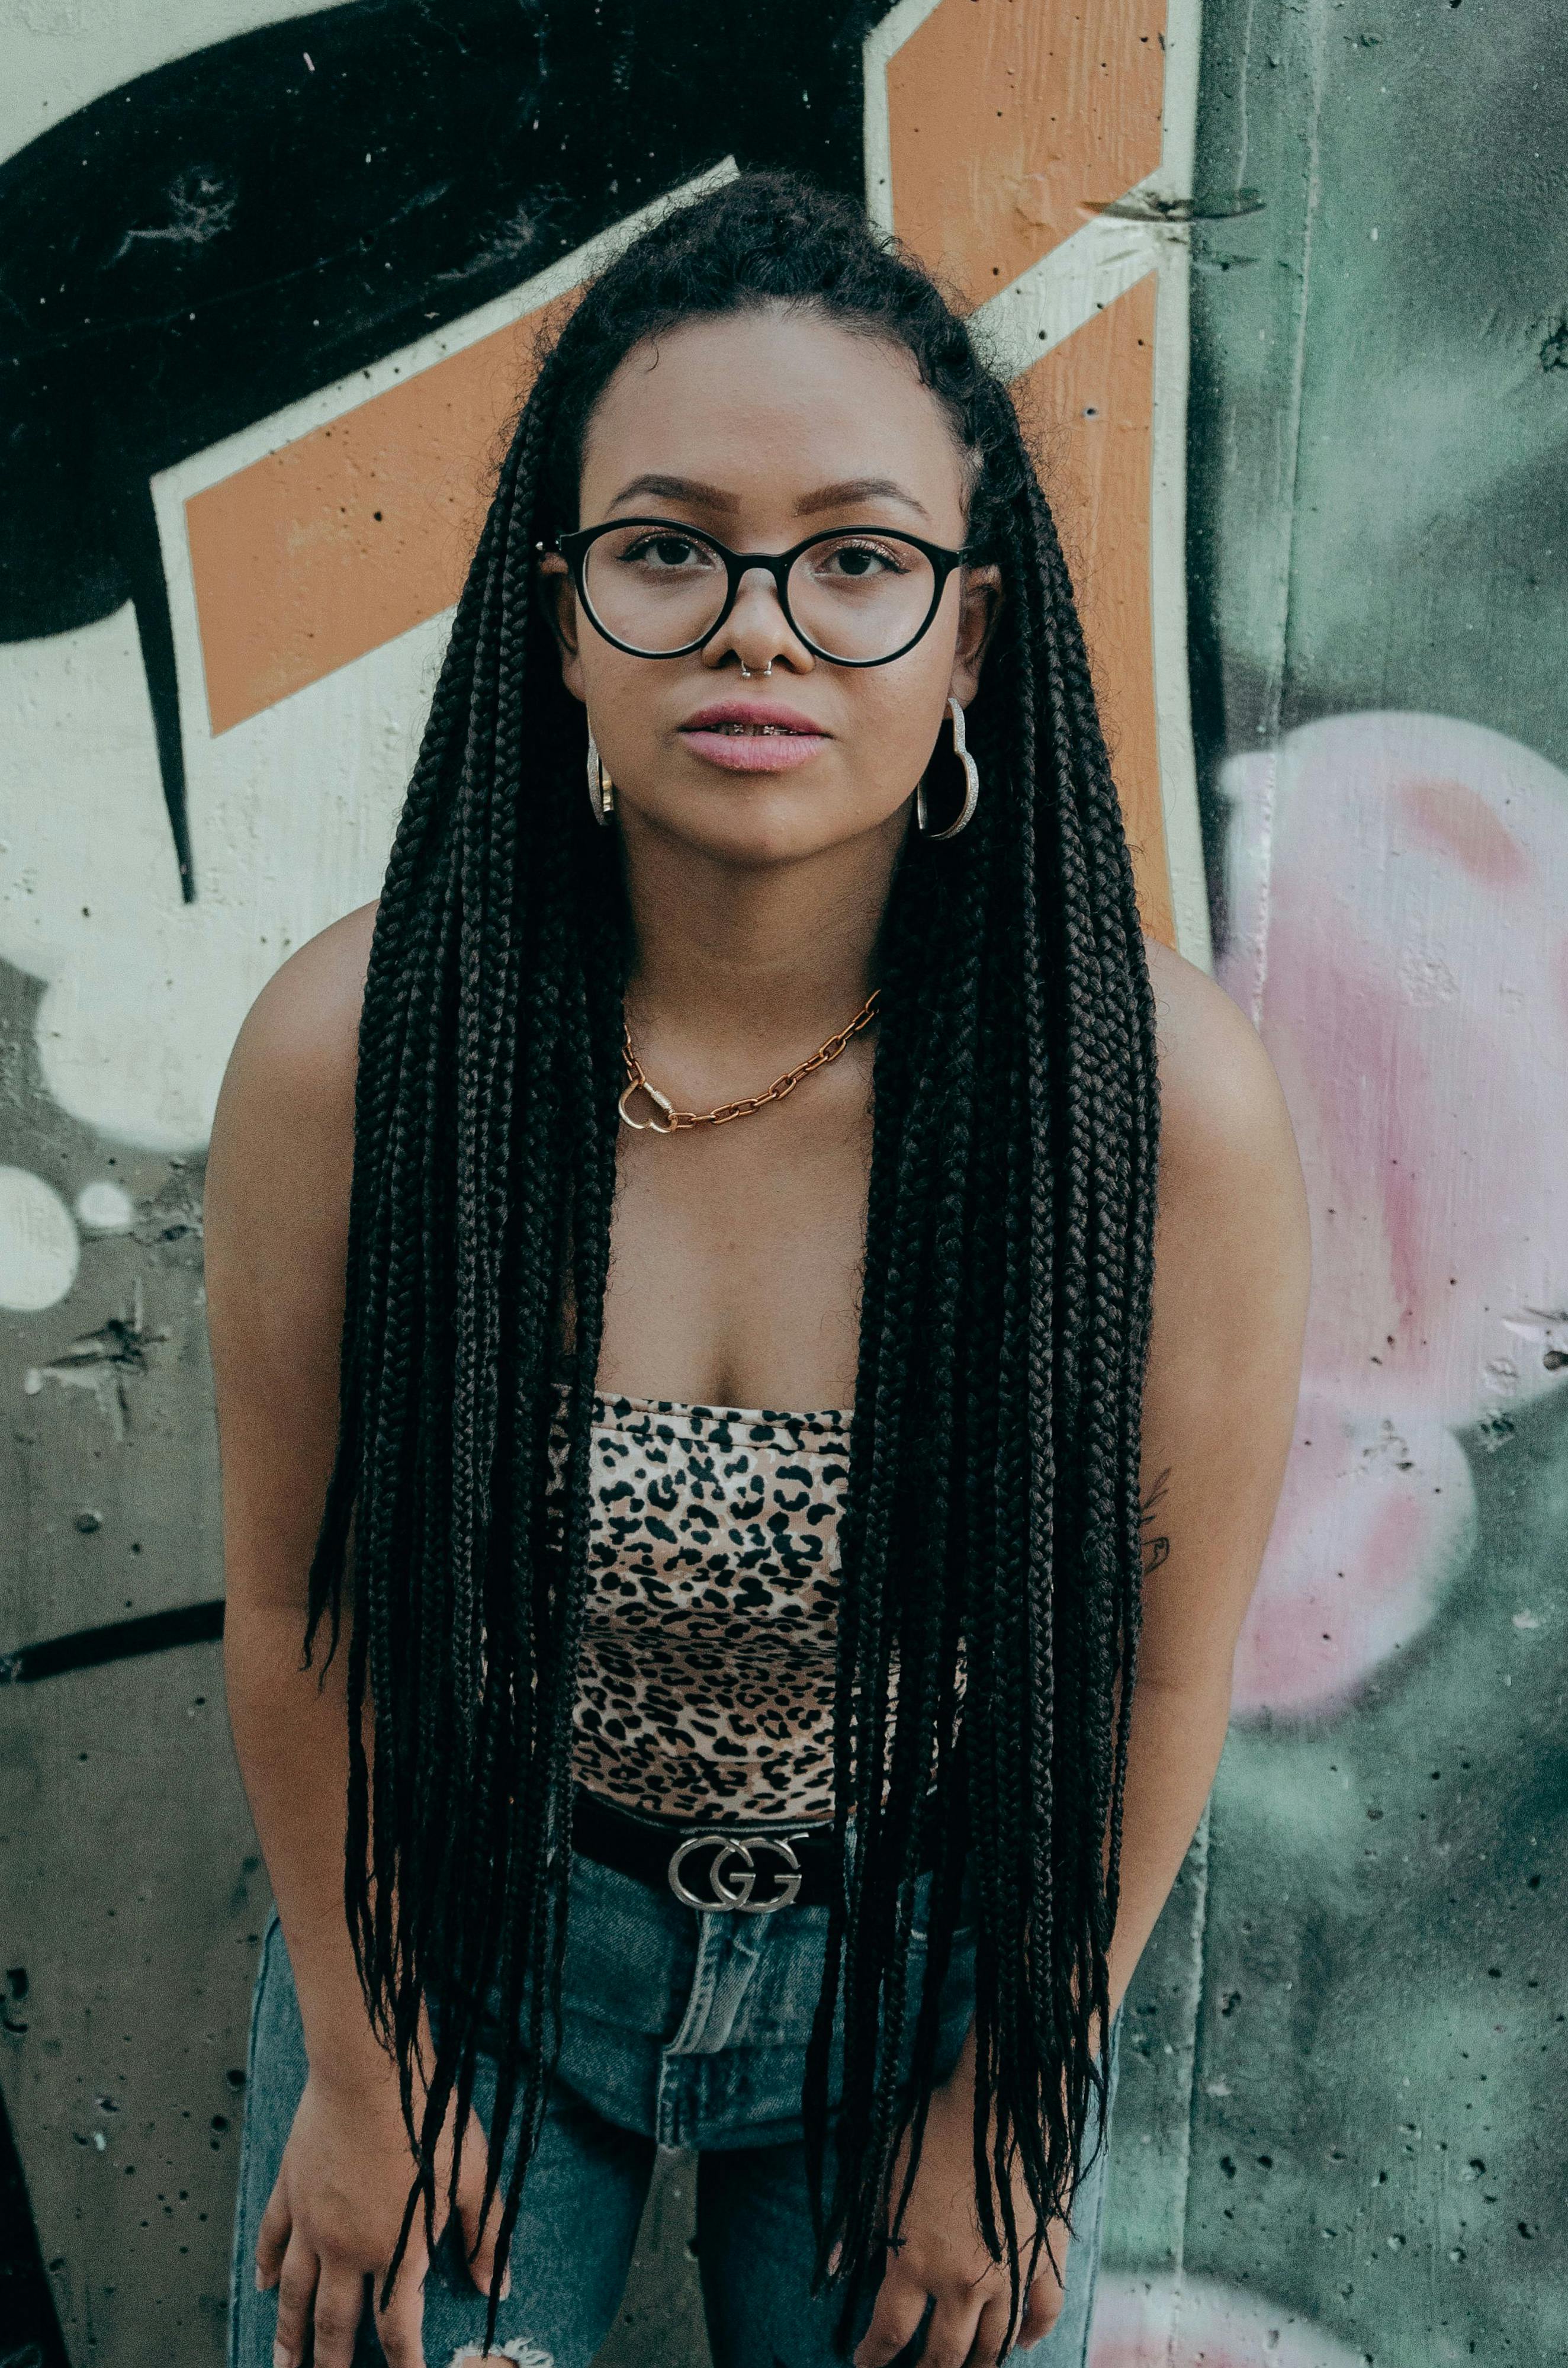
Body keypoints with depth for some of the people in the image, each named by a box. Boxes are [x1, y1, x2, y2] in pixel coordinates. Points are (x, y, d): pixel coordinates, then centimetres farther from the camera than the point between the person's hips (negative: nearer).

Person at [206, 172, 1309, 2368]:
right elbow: (297, 1608, -9)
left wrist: (1006, 2107, -2)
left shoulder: (1160, 1093, -24)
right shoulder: (350, 1050, -22)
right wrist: (361, 2068, 0)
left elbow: (1163, 1668, -11)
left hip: (932, 1959, 0)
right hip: (467, 1922, 1)